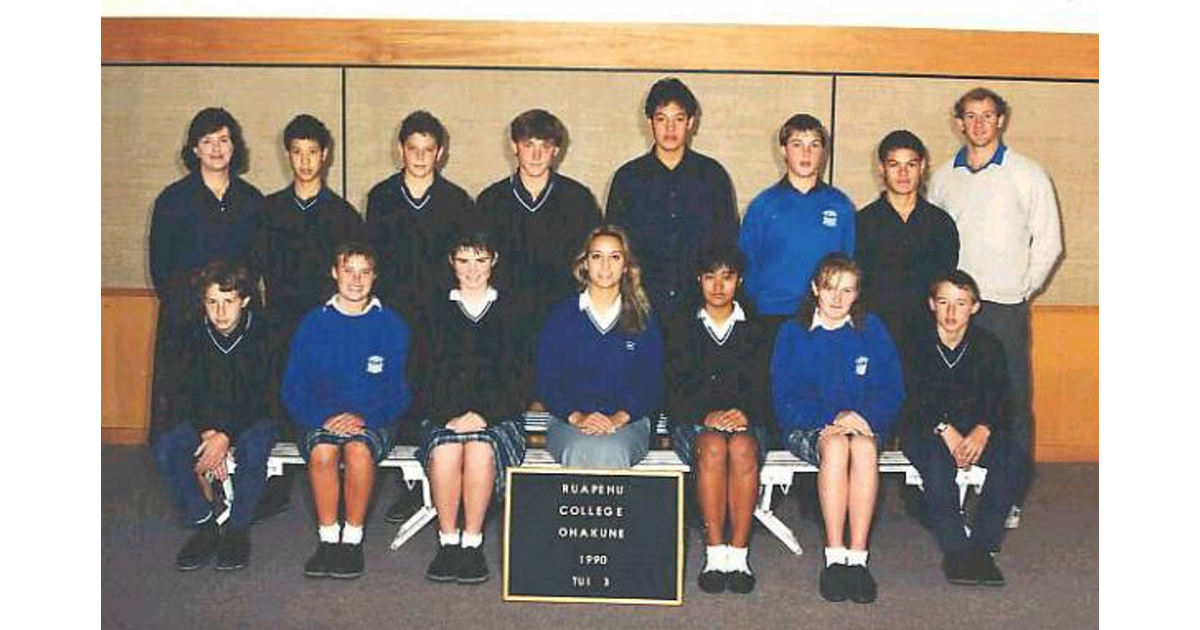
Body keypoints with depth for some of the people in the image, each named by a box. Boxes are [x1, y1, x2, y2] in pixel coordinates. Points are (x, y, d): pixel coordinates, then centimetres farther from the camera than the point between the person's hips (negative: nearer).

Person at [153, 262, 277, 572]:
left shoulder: (262, 334, -13)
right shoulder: (195, 336, -3)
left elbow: (261, 397, -17)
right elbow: (188, 393, -4)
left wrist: (226, 436, -28)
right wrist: (207, 432, -23)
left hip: (253, 418, -3)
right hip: (206, 418, 4)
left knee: (252, 449, -37)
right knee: (166, 447, -25)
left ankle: (237, 528, -16)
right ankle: (205, 523, -11)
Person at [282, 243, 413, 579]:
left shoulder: (391, 324, 3)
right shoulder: (314, 322, 6)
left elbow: (400, 391, 0)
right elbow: (293, 389, 3)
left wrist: (363, 418, -17)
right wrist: (324, 418, -16)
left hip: (373, 420, -1)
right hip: (320, 418, 1)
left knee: (359, 449, -34)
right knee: (322, 451, -32)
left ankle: (353, 539, -18)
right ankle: (328, 538, -17)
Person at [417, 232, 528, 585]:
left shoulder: (507, 311, 12)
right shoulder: (440, 311, 15)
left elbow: (515, 374, 5)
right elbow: (428, 373, 8)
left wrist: (483, 415, -10)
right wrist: (449, 416, -10)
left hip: (496, 413, -1)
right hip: (445, 413, 1)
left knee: (481, 449, -33)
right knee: (444, 450, -32)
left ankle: (473, 541, -22)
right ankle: (448, 540, -20)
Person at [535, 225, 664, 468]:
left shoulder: (644, 320, 12)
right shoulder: (562, 315, 11)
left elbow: (651, 384, 6)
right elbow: (545, 379, 4)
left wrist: (619, 418, -13)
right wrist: (576, 416, -13)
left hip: (627, 421, 0)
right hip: (568, 422, 0)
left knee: (611, 450, -35)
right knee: (580, 450, -35)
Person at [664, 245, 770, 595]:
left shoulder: (754, 330, 17)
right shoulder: (682, 327, 14)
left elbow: (763, 387, 6)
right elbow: (676, 388, 3)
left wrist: (744, 414, -17)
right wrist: (707, 415, -16)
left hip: (745, 420, 0)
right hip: (693, 422, 0)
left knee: (743, 448, -35)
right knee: (713, 447, -35)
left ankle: (738, 553, -33)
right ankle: (715, 553, -34)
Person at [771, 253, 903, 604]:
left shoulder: (871, 330, 8)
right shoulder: (793, 333, 4)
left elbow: (892, 392, 4)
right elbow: (785, 399, -3)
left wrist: (862, 416, -16)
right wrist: (832, 418, -17)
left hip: (862, 422, 1)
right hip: (807, 427, -1)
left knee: (865, 447, -34)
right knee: (835, 446, -35)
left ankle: (857, 558, -34)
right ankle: (834, 558, -33)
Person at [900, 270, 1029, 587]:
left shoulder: (988, 346, 2)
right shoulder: (916, 343, -5)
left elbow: (1000, 400, -3)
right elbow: (912, 400, -12)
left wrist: (982, 431, -24)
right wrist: (945, 430, -26)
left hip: (975, 426, 3)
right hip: (924, 427, -3)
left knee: (1015, 459, -25)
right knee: (938, 462, -36)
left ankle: (982, 545, -18)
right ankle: (955, 550, -24)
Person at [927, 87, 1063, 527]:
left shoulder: (1028, 176, 3)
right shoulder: (943, 178, 13)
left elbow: (1048, 243, 4)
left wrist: (1023, 289, 0)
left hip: (1004, 308, -3)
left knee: (1012, 403, -2)